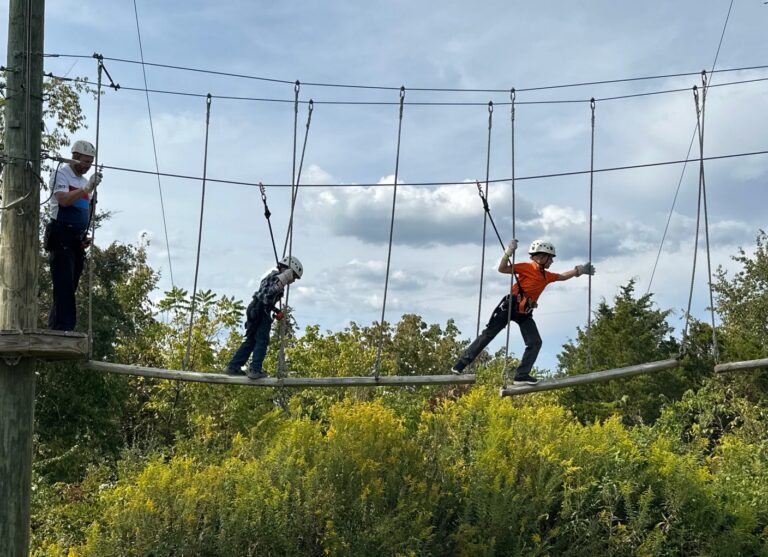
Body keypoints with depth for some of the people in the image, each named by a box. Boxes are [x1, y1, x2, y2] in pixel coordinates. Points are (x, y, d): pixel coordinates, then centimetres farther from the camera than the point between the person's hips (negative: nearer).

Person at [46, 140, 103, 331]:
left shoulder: (84, 181, 20)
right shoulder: (61, 174, -3)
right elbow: (64, 200, -21)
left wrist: (85, 236, 15)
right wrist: (88, 188, -24)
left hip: (77, 240, 8)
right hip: (61, 237, -8)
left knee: (69, 288, 6)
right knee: (64, 287, -15)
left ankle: (54, 328, 9)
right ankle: (62, 329, -18)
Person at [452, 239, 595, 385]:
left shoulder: (547, 276, 13)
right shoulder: (527, 267, -8)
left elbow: (563, 276, 30)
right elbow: (502, 269, -12)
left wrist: (580, 270, 23)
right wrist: (508, 252, -24)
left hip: (524, 313, 7)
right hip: (509, 307, -7)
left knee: (535, 342, -6)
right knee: (488, 334, -4)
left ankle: (521, 375, -3)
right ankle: (463, 362, 5)